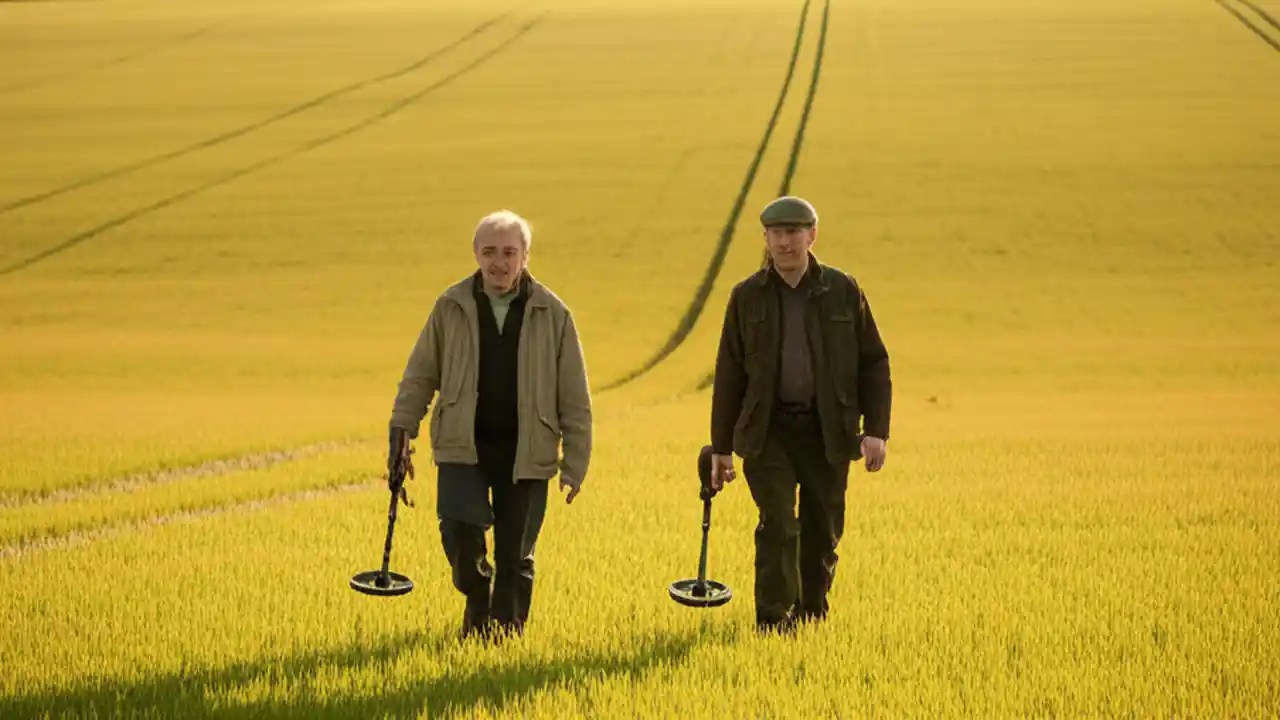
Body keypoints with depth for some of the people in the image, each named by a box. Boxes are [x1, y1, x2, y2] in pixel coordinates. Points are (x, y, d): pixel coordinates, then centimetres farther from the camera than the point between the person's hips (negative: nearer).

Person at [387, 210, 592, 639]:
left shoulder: (552, 314, 1)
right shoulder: (451, 308, 3)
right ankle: (477, 604, 9)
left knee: (515, 555, 3)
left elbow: (574, 399, 4)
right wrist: (401, 431, 2)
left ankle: (506, 632, 16)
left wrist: (575, 464, 0)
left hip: (525, 453, 0)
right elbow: (419, 376, 11)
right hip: (462, 445, 0)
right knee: (459, 529, -18)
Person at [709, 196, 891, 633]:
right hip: (768, 431, -1)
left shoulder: (843, 292, 3)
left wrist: (876, 429, -6)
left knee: (822, 531, 6)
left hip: (827, 432, 1)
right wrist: (721, 448, 5)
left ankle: (811, 618, 22)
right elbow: (728, 375, 7)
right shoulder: (747, 297, 3)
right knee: (778, 526, -13)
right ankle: (773, 623, -9)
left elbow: (874, 363, 5)